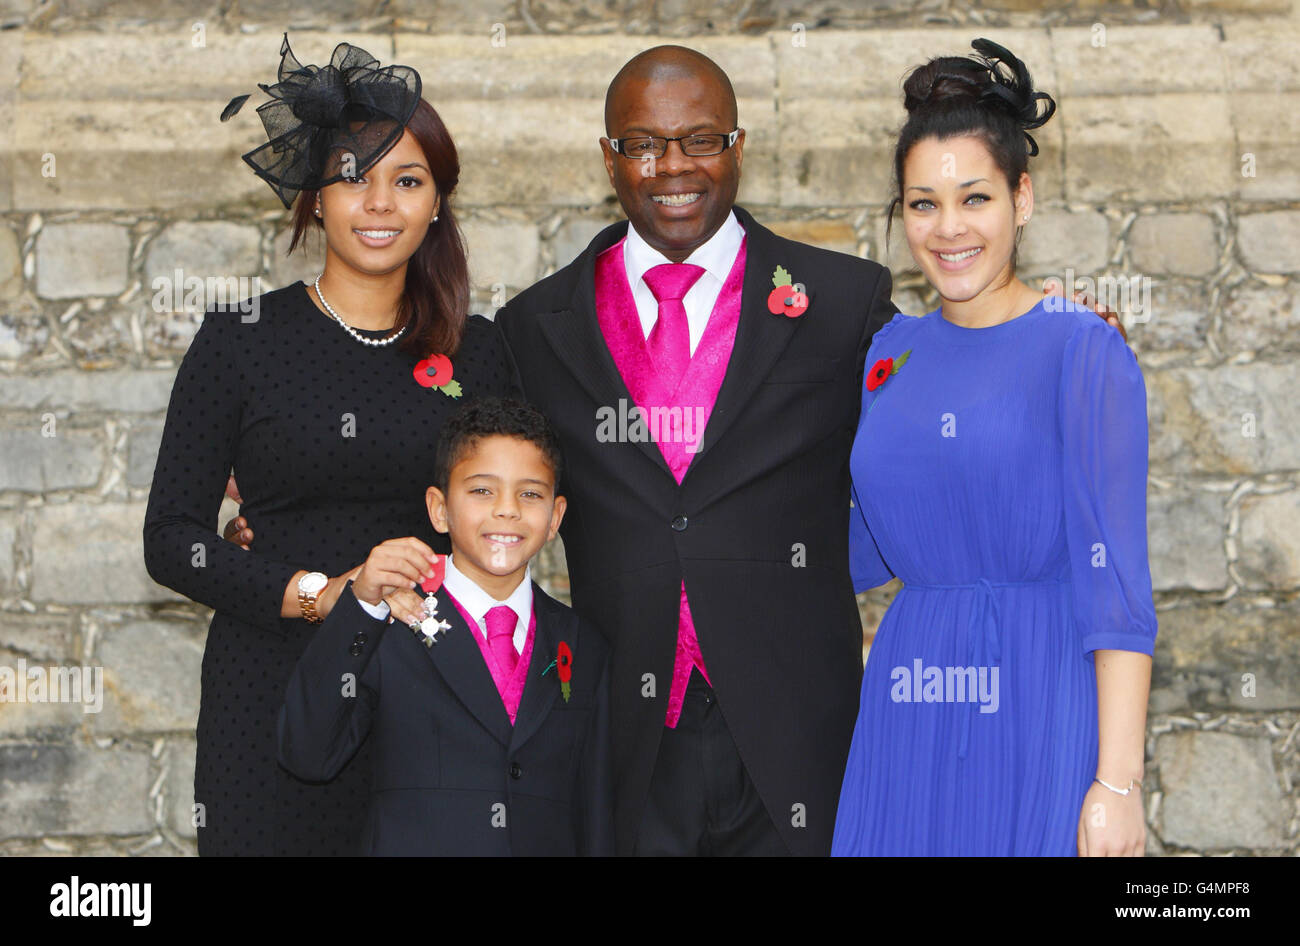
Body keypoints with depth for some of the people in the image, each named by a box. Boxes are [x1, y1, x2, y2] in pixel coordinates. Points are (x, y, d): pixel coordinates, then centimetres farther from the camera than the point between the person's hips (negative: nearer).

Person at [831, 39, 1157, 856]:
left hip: (1040, 712, -5)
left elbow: (1114, 579, -12)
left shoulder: (1082, 351, -7)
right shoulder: (892, 352, 9)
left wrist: (1118, 782, -17)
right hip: (909, 723, 5)